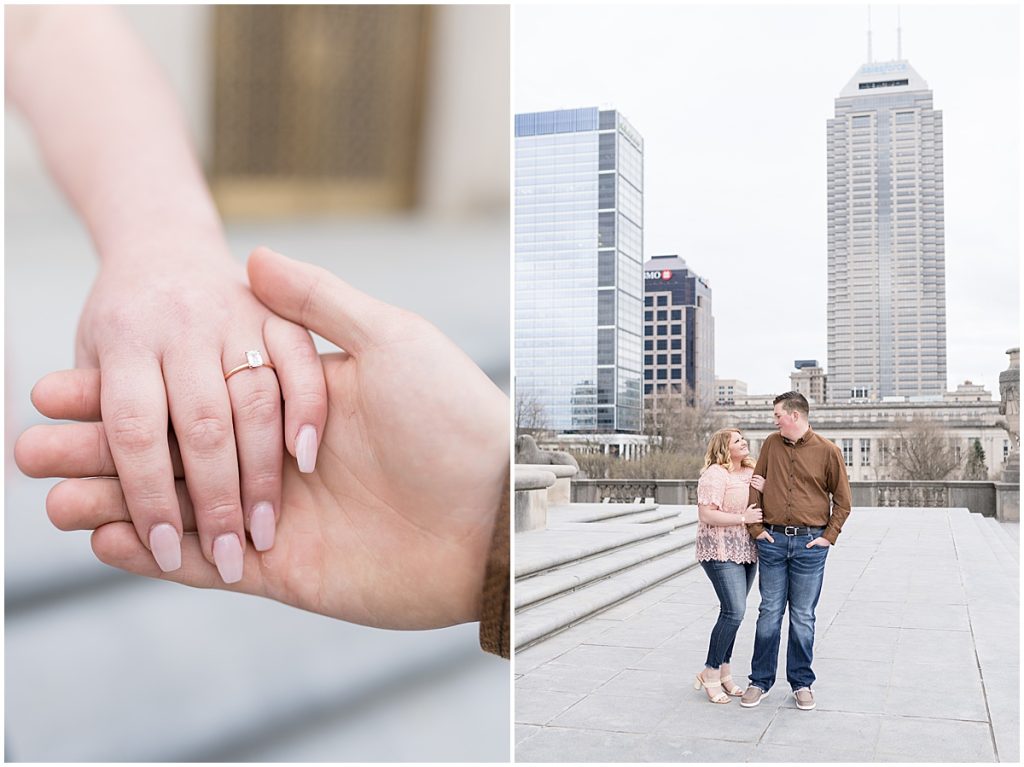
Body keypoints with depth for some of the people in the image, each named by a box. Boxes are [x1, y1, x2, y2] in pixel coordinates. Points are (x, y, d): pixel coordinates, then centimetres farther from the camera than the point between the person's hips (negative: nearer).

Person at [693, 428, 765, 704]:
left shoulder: (751, 472, 12)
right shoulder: (715, 474, -12)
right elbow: (706, 515, -19)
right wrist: (743, 518, -19)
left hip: (747, 552, 8)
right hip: (721, 553, -8)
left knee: (732, 612, 10)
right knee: (734, 611, -14)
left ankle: (723, 671, 21)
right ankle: (710, 674, 0)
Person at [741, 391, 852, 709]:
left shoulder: (827, 451, -2)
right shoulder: (772, 444, 7)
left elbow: (842, 500, 5)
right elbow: (755, 488, 10)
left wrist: (829, 536, -2)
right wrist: (755, 527, 3)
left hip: (810, 543, -2)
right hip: (773, 540, 2)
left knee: (803, 617, 6)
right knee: (769, 613, 6)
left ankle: (801, 683, 18)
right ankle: (760, 682, 15)